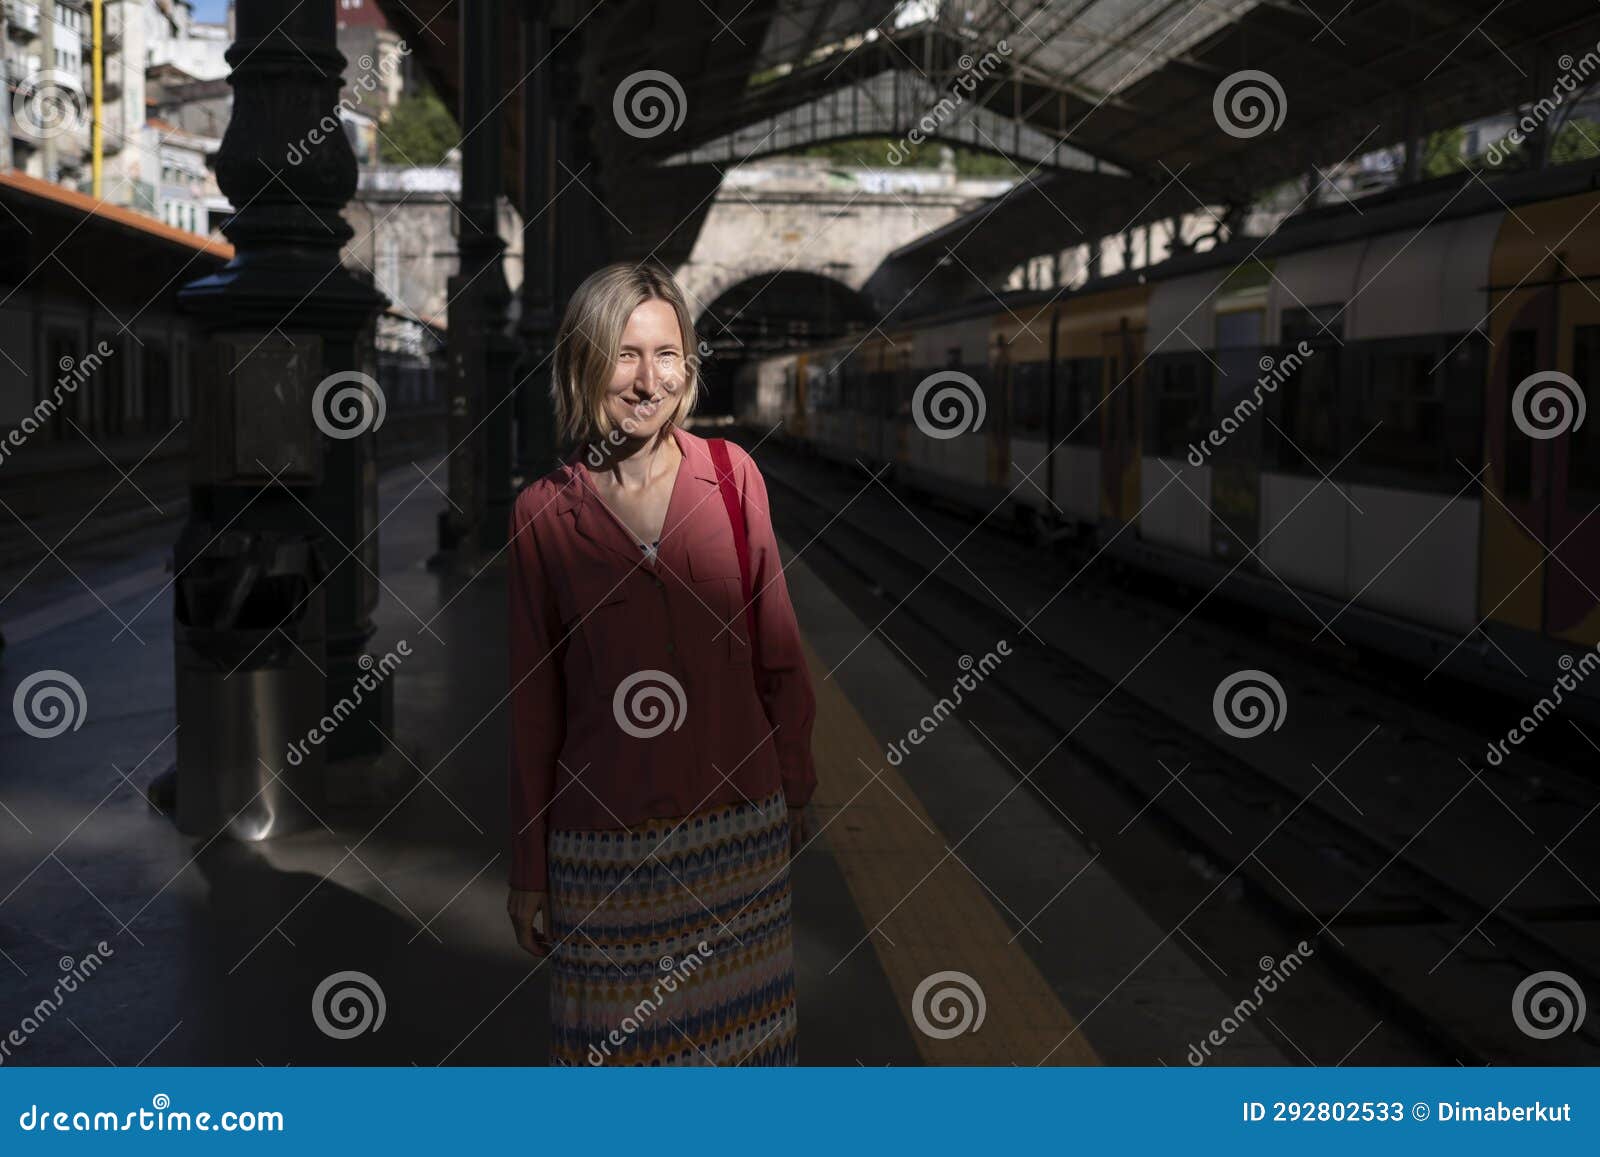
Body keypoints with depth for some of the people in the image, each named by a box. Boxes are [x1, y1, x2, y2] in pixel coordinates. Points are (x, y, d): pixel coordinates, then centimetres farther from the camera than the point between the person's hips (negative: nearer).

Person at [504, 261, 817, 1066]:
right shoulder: (540, 514, -5)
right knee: (621, 1041, 10)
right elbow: (531, 711, 0)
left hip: (740, 820, 1)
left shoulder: (732, 474, -2)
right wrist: (527, 872, 3)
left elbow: (779, 652, 4)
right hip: (604, 839, -1)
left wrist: (796, 790, 7)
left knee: (741, 1028, 14)